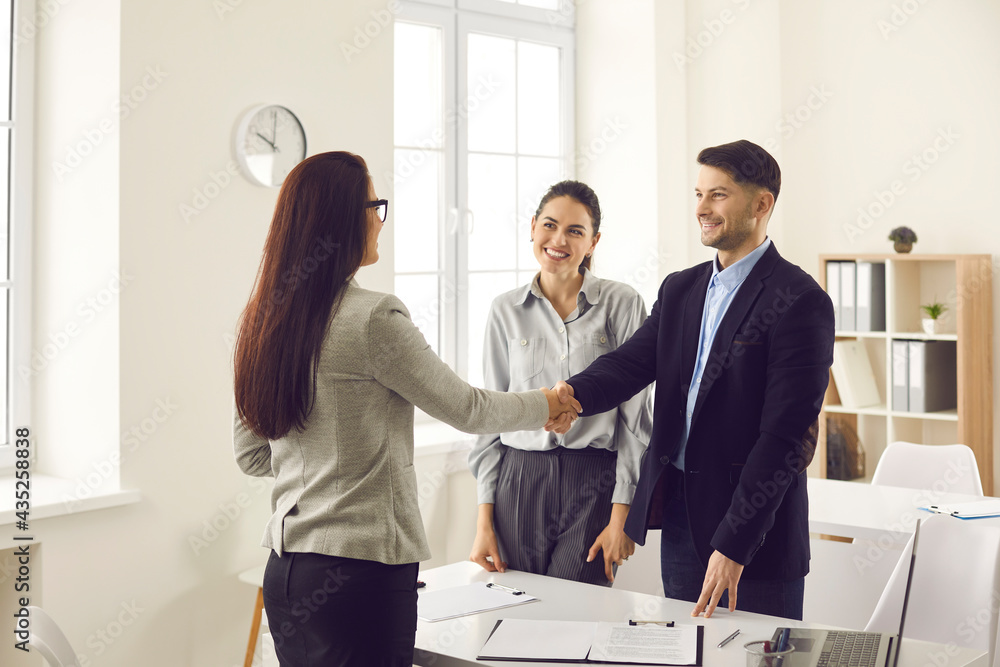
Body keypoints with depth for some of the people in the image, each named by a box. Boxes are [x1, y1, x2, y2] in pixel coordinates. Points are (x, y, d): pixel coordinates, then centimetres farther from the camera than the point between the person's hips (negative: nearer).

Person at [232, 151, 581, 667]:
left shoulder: (261, 321, 6)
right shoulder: (372, 318, -15)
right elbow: (467, 409, -4)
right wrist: (547, 405, 13)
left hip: (283, 573, 7)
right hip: (361, 570, -7)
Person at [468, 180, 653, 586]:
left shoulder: (623, 304, 0)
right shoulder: (506, 310, 8)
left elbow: (635, 416, 0)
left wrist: (622, 515, -6)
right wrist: (484, 520, 5)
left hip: (593, 486, -2)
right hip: (519, 483, 2)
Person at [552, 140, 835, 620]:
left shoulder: (800, 301, -12)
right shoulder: (680, 289, 12)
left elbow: (786, 436, -17)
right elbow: (632, 361, 1)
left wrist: (733, 544, -21)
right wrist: (574, 393, -22)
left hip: (755, 530, -6)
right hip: (677, 514, 7)